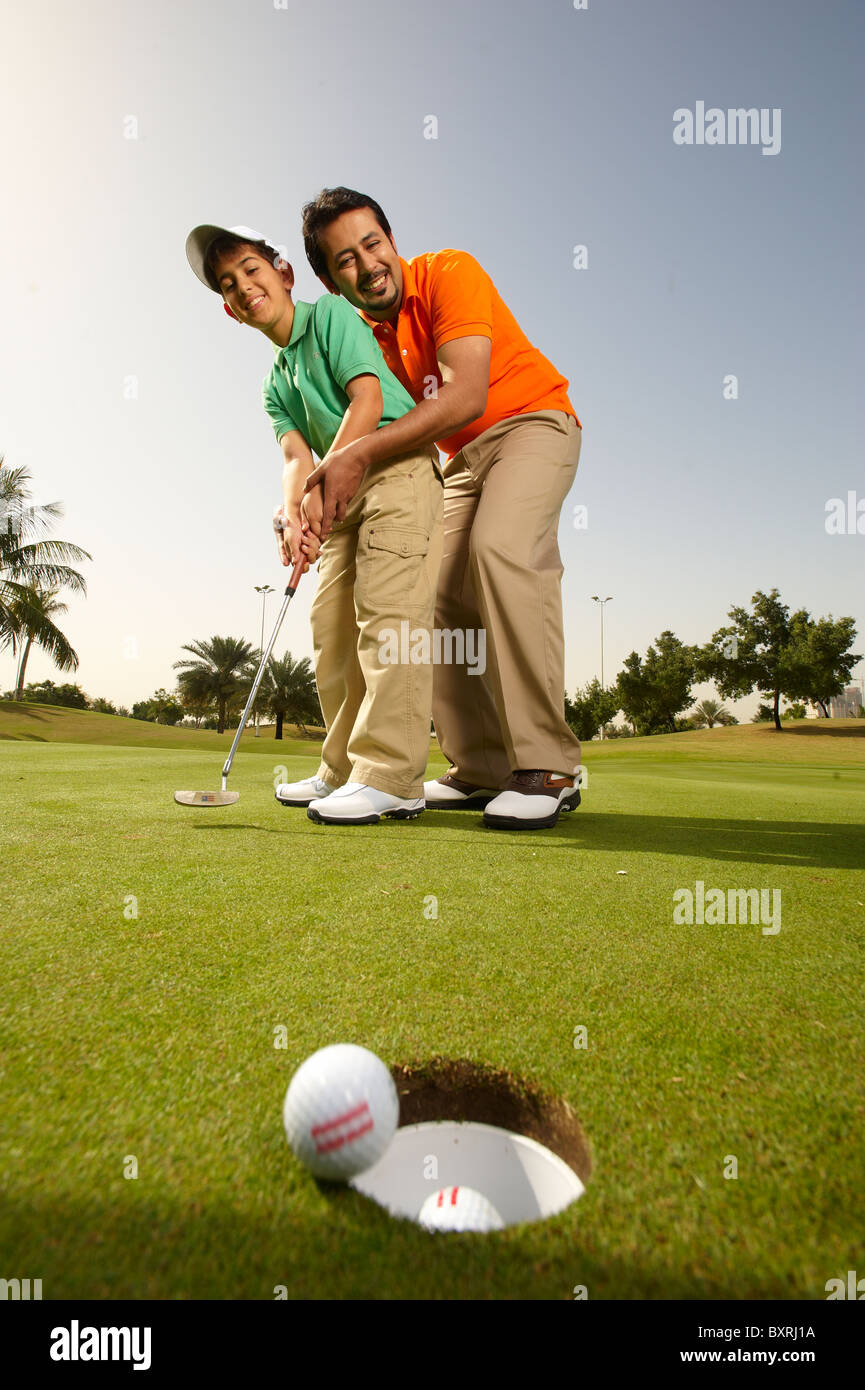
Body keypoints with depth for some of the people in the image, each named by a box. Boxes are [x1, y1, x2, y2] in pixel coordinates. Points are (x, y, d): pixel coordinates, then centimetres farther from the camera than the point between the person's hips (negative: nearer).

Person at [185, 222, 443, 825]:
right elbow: (297, 456, 6)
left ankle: (391, 777, -21)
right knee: (331, 622, 4)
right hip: (344, 490, 8)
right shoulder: (276, 383, 20)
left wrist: (322, 484, -18)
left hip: (400, 466, -8)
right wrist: (293, 514, -16)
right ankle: (345, 770, 11)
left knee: (386, 610, -19)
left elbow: (368, 400, -13)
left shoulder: (331, 313, 1)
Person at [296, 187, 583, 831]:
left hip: (533, 422, -7)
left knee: (500, 548, -33)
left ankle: (548, 766, -32)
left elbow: (465, 397, -29)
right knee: (442, 591, -6)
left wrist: (361, 454, -33)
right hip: (460, 457, 7)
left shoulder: (450, 273, -15)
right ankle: (482, 771, -1)